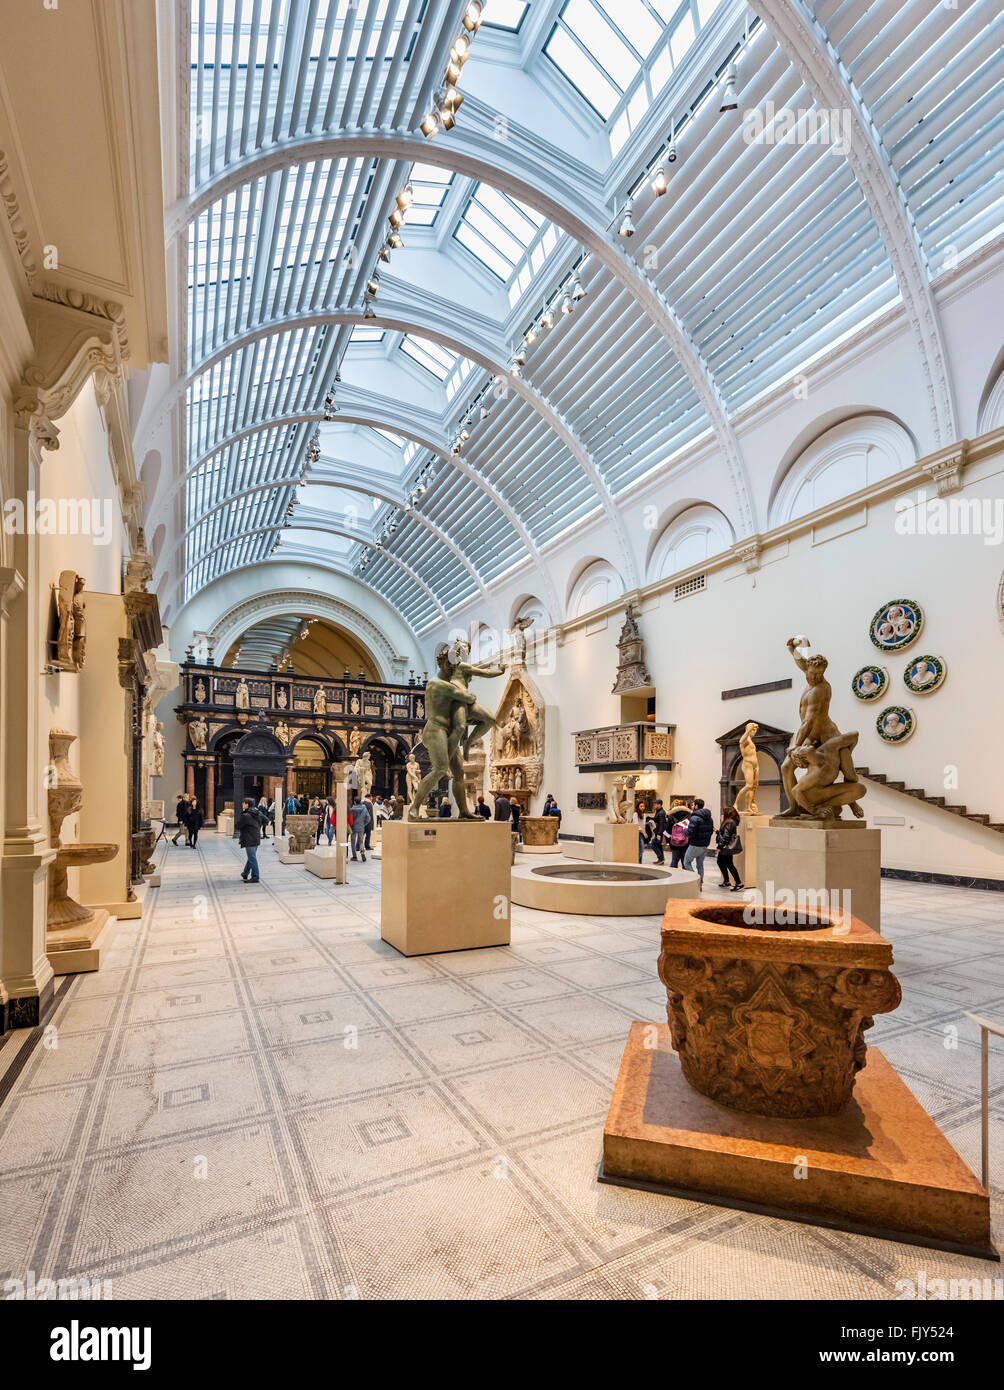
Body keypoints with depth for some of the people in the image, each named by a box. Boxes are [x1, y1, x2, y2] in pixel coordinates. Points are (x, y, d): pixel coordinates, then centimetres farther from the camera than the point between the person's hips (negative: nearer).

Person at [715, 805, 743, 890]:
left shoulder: (730, 823, -20)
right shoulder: (730, 822, 11)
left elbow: (726, 836, -22)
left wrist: (720, 846, -18)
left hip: (728, 848, -11)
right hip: (726, 848, 11)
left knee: (729, 865, -4)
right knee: (720, 862, 18)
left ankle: (739, 883, 2)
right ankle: (726, 881, 27)